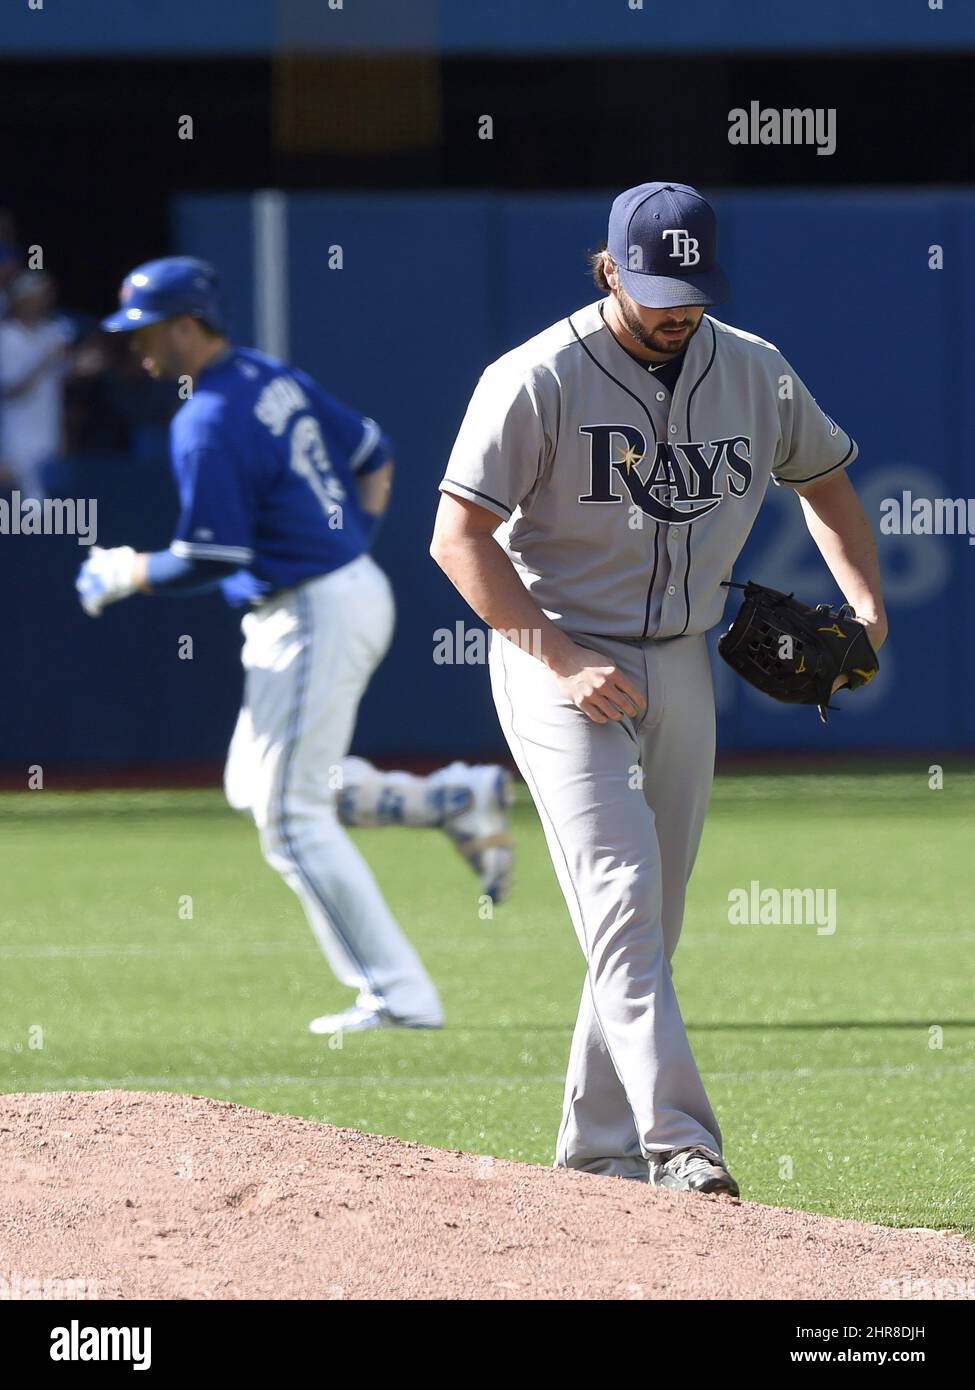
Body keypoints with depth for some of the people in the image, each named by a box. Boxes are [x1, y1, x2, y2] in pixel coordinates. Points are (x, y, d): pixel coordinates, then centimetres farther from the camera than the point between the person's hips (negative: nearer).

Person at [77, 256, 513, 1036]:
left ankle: (398, 996, -3)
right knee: (256, 786, 20)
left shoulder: (209, 423, -19)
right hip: (359, 587, 10)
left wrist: (126, 575, -7)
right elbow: (373, 452, 20)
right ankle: (458, 799, 14)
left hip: (312, 615, -10)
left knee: (291, 817, -3)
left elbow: (209, 561, -22)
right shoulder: (277, 380, 10)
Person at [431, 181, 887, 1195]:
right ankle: (679, 1147, -28)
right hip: (559, 662, -6)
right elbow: (458, 537, -14)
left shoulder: (756, 376, 4)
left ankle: (599, 1148, 20)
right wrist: (563, 661, -21)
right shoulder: (538, 380, -13)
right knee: (623, 898, -18)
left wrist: (864, 605, 5)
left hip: (682, 669, 6)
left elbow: (824, 481, 22)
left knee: (651, 919, 8)